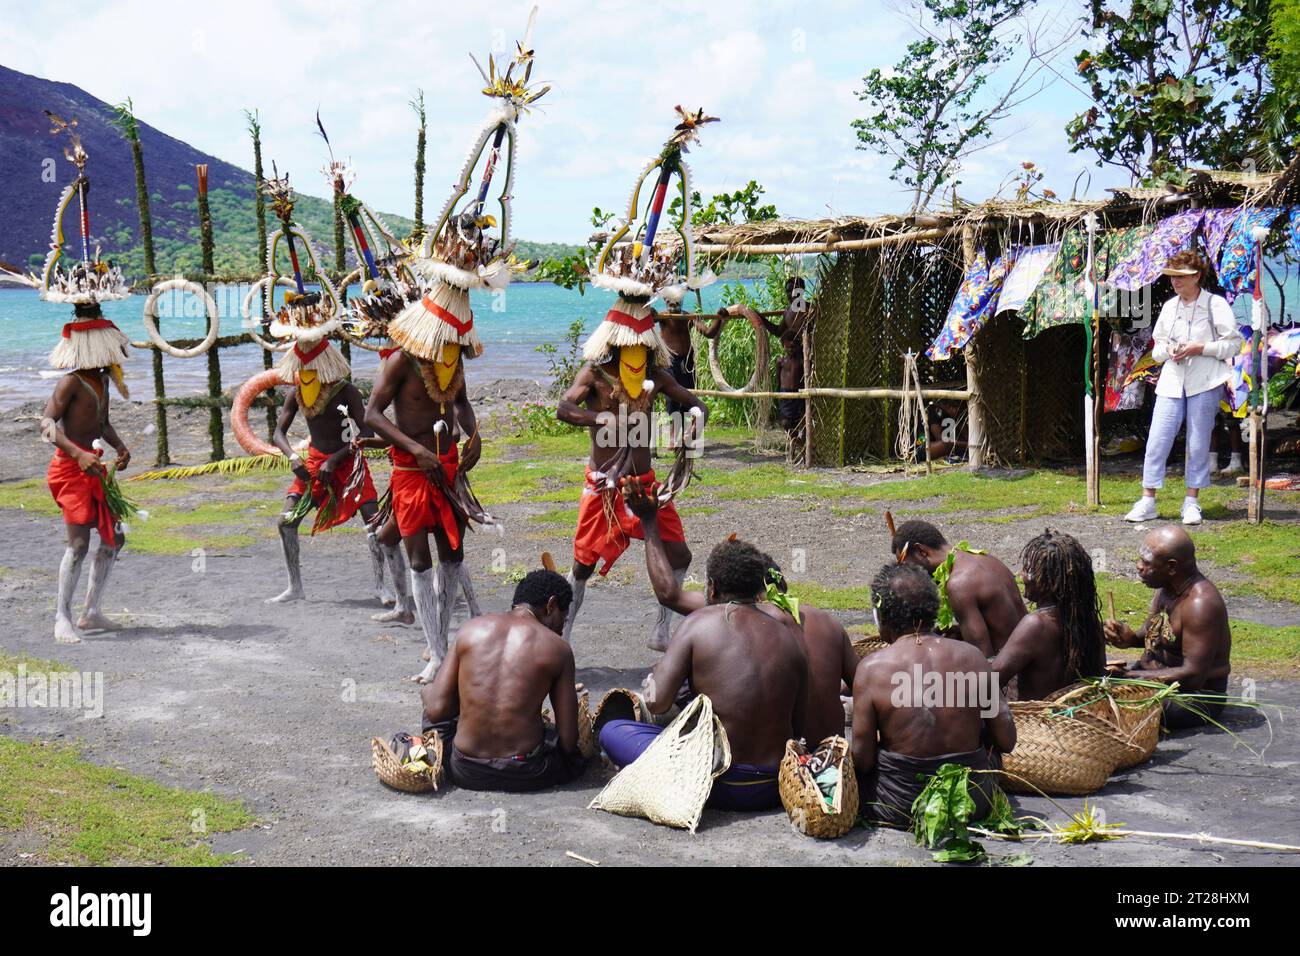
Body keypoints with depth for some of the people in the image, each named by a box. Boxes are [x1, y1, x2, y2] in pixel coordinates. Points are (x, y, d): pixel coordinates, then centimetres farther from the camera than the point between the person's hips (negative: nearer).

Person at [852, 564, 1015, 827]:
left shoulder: (872, 667, -15)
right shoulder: (970, 656, -8)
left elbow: (863, 759, -14)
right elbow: (1007, 741, -3)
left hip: (899, 808, -4)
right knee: (990, 746, 32)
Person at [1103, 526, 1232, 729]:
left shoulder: (1200, 604, -27)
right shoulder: (1165, 586, 0)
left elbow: (1193, 675, -27)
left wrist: (1130, 675, -24)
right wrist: (1131, 638, -7)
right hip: (1155, 677, 9)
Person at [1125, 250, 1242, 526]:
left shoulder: (1216, 304, -1)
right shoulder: (1169, 307, 14)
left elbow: (1233, 343, -3)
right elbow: (1157, 346, 20)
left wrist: (1200, 348, -14)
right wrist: (1167, 351, -3)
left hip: (1205, 384, -4)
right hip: (1172, 383, 4)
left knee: (1198, 444, 2)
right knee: (1157, 441, -2)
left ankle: (1192, 502, 12)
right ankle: (1147, 502, 3)